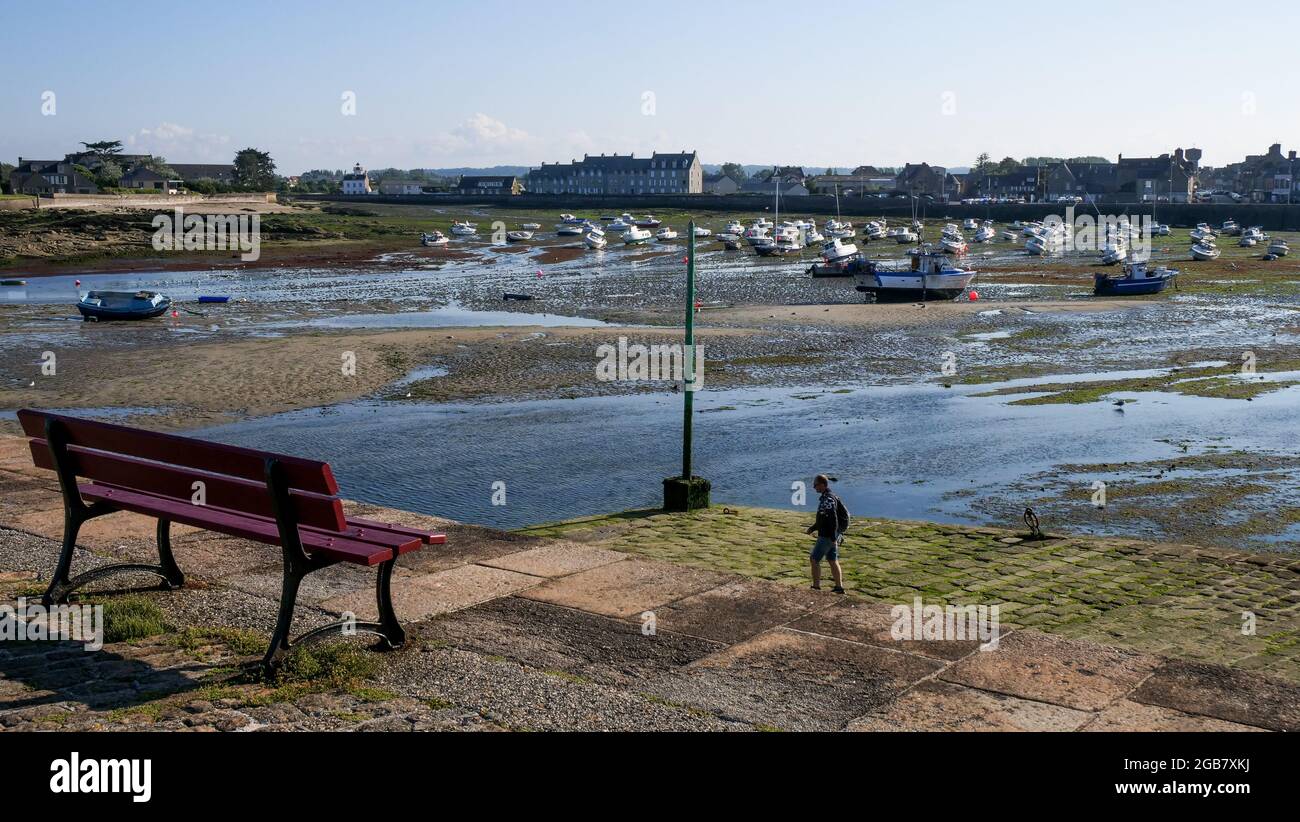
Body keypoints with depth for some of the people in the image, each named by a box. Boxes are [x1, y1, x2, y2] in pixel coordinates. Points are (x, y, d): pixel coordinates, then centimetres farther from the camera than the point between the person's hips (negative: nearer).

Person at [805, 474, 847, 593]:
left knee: (814, 560, -1)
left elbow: (833, 519, -26)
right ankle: (839, 587, 16)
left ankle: (816, 587, 3)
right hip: (831, 536, 10)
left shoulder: (828, 500, -21)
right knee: (833, 561, 14)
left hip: (826, 536, -10)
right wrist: (813, 527, 19)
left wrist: (833, 538, -27)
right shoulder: (831, 497, 12)